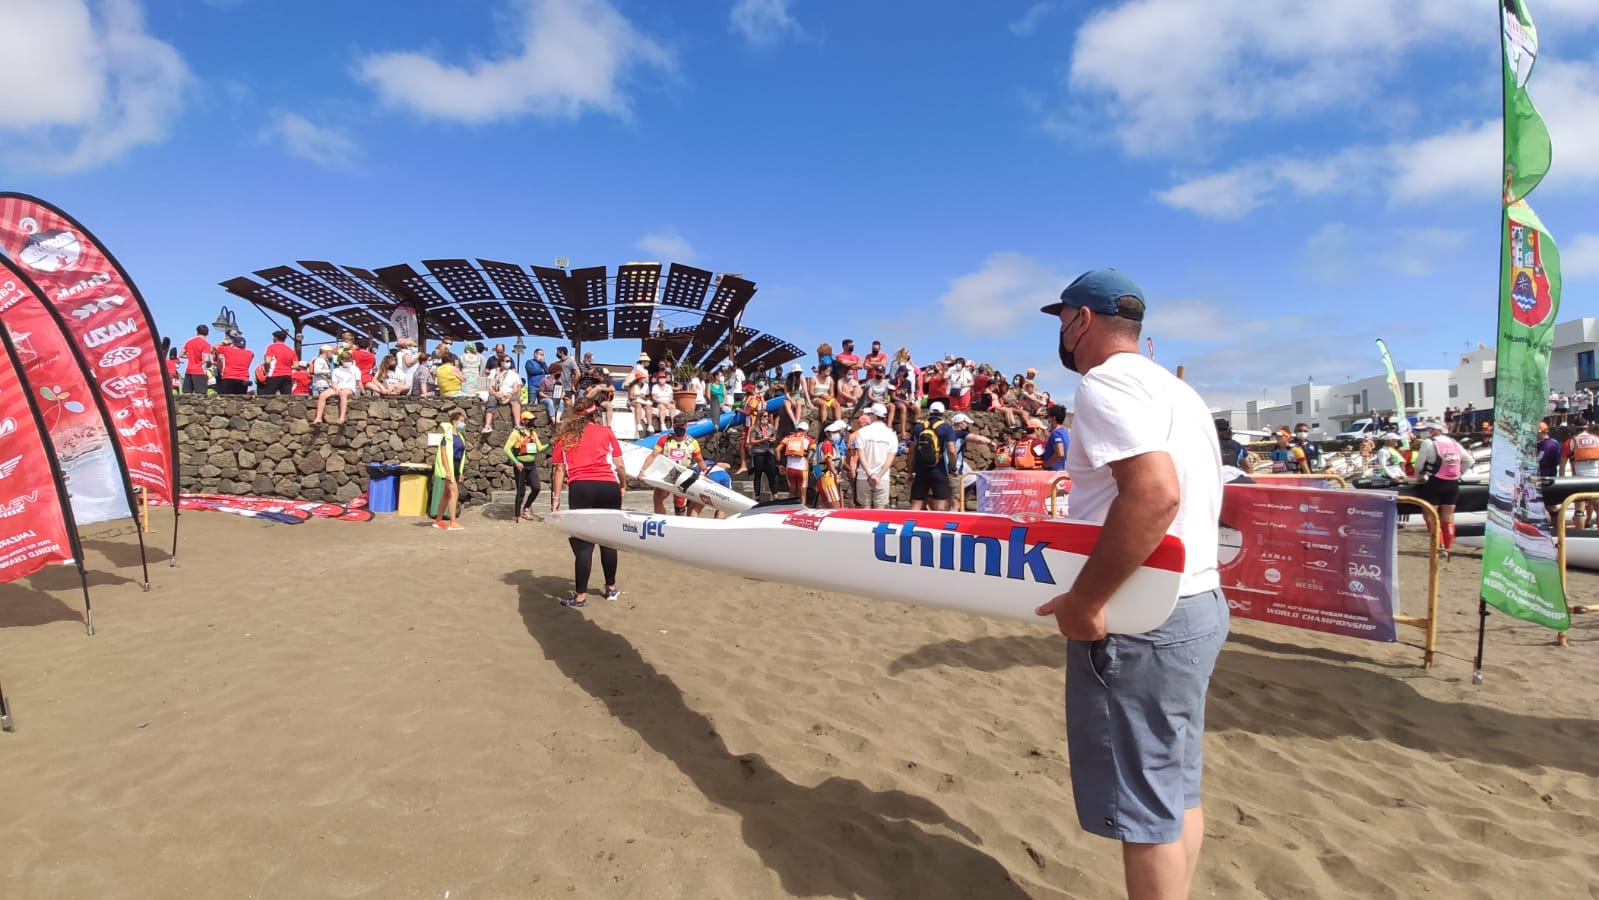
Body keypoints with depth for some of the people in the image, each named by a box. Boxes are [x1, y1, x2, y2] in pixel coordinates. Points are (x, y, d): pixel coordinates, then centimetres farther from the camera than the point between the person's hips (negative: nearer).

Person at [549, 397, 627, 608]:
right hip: (608, 487, 1)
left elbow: (559, 469, 7)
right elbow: (619, 465, 10)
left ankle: (581, 596, 0)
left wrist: (556, 498, 9)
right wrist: (623, 484, 26)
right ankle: (611, 588, 24)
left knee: (583, 542, 1)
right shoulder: (606, 432, 14)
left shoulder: (565, 436, 14)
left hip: (580, 488, -1)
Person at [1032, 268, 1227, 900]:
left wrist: (1085, 600, -24)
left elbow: (1154, 493, -29)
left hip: (1143, 621, -10)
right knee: (1176, 792, 19)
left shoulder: (1105, 382, -14)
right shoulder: (1175, 389, 17)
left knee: (1144, 809, 2)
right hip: (1198, 604, 10)